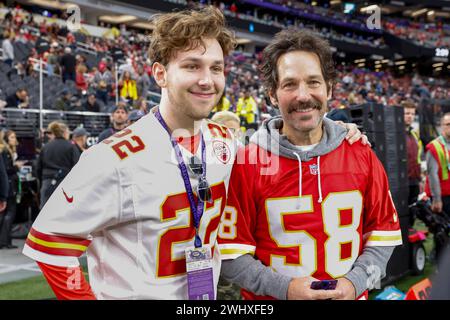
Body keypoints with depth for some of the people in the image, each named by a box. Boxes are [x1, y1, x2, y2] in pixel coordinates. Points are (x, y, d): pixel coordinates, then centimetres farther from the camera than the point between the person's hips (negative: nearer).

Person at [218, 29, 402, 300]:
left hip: (350, 294, 3)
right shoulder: (246, 164, -14)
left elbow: (383, 233, 3)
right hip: (273, 297, -2)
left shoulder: (361, 155, -6)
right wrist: (284, 287, -20)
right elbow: (231, 252, -11)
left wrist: (355, 281, -10)